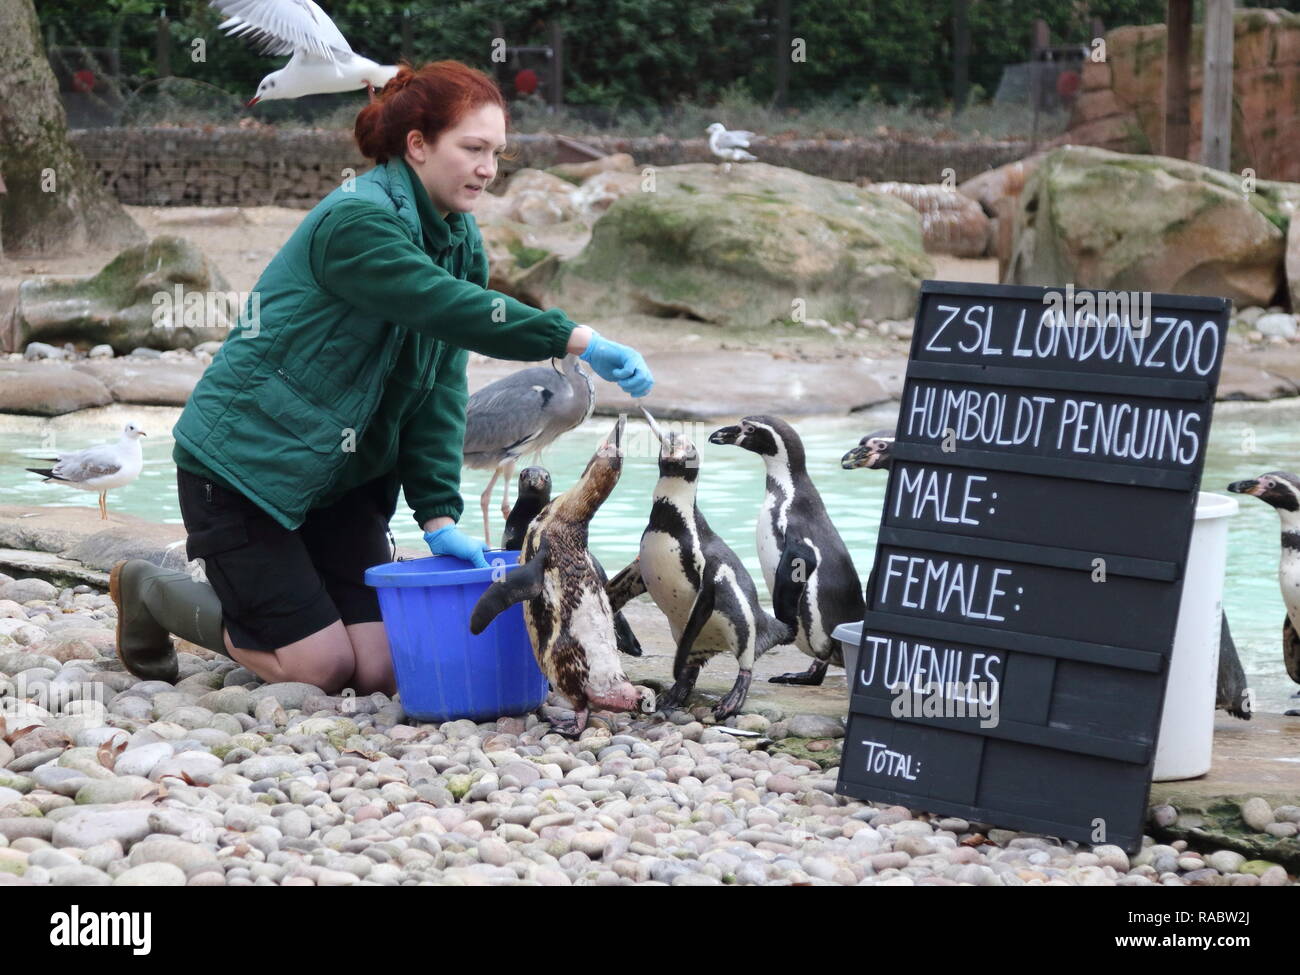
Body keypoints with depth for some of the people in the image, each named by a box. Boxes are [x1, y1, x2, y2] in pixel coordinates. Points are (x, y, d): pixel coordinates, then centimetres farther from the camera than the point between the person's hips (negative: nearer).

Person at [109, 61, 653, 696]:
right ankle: (150, 591, 15)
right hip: (240, 463, -8)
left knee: (379, 669, -2)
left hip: (343, 476, 8)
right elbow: (446, 309, -37)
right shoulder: (357, 220, -22)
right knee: (323, 667, -7)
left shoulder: (460, 240, 3)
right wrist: (579, 341, -43)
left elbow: (443, 387, -2)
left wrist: (438, 515, -13)